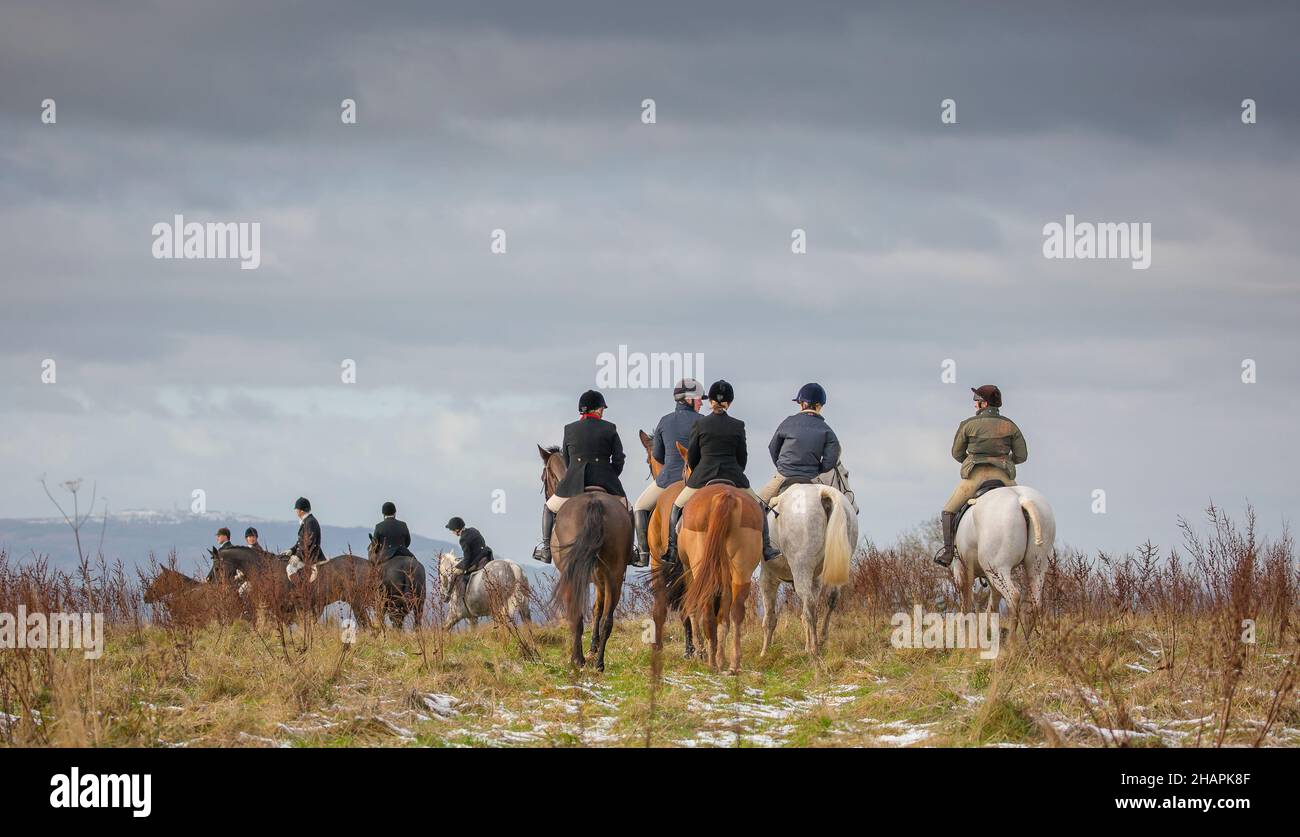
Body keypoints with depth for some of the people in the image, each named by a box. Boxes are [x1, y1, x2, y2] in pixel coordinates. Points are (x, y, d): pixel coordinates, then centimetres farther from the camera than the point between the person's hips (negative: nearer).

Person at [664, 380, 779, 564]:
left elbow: (691, 456, 3)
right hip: (733, 476, 1)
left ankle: (672, 549, 9)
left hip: (702, 475, -1)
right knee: (758, 507, 19)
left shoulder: (700, 424, -3)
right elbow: (742, 457, 6)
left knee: (677, 507, 18)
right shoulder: (738, 426, -1)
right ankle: (766, 548, 13)